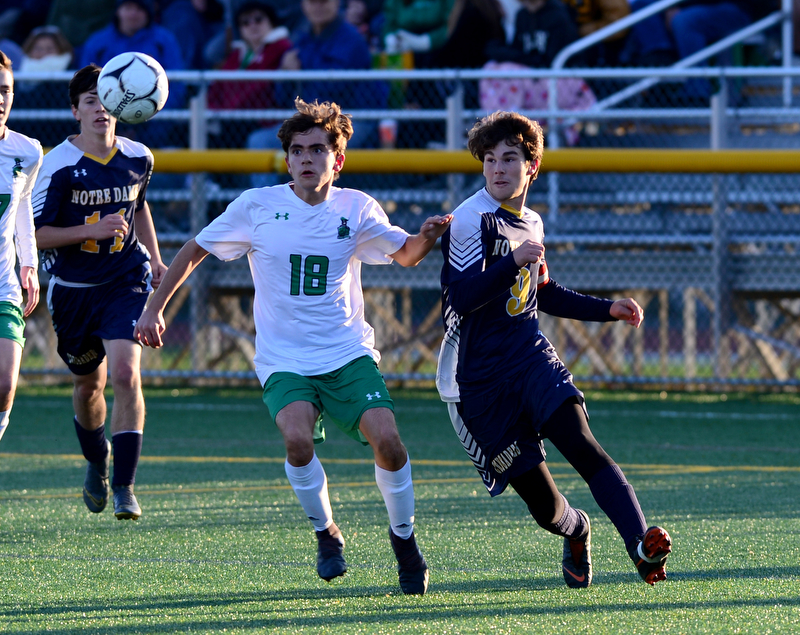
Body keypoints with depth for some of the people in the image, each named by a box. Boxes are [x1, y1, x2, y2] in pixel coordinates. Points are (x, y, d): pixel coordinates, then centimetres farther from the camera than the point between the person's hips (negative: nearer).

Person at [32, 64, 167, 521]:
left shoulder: (138, 158, -1)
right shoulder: (60, 165, -13)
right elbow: (40, 232, -12)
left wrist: (154, 258, 14)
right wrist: (92, 230, -24)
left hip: (126, 282, 1)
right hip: (74, 289, -1)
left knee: (126, 373, -18)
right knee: (89, 384, 13)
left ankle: (124, 485, -14)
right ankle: (96, 461, 44)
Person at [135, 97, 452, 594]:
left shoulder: (357, 209, 1)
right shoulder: (256, 207, -3)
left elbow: (405, 255, 16)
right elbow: (195, 251, 9)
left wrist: (427, 237, -7)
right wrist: (154, 309, 6)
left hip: (349, 355, 1)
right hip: (284, 362, -1)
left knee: (387, 440, -19)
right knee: (298, 437, -29)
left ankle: (404, 540, 8)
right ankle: (326, 534, -2)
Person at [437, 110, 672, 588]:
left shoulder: (531, 223, 14)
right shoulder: (473, 219, -9)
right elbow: (461, 297, -22)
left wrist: (608, 310, 24)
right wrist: (512, 264, -34)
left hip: (529, 357, 5)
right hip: (478, 379, -5)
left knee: (582, 444, -24)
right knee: (544, 505, -3)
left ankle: (642, 544, -36)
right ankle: (576, 532, 32)